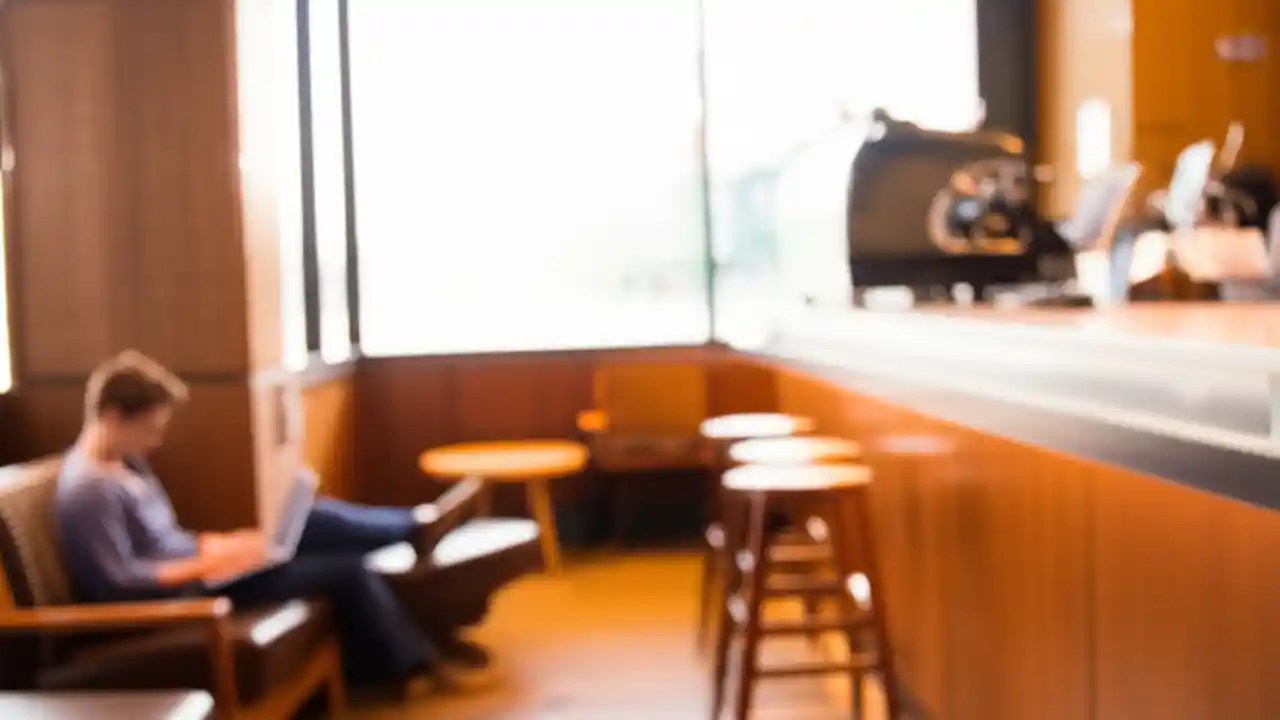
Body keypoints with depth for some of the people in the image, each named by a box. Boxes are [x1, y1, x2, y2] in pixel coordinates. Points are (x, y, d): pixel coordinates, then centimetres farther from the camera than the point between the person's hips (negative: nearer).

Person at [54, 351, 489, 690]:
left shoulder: (127, 462, 8)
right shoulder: (88, 489, -22)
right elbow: (118, 583, -26)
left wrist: (214, 543, 0)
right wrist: (208, 564, -24)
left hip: (193, 569, 9)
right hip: (180, 595, -9)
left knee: (315, 522, 1)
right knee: (345, 570, -6)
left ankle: (413, 528, 20)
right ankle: (416, 659, 9)